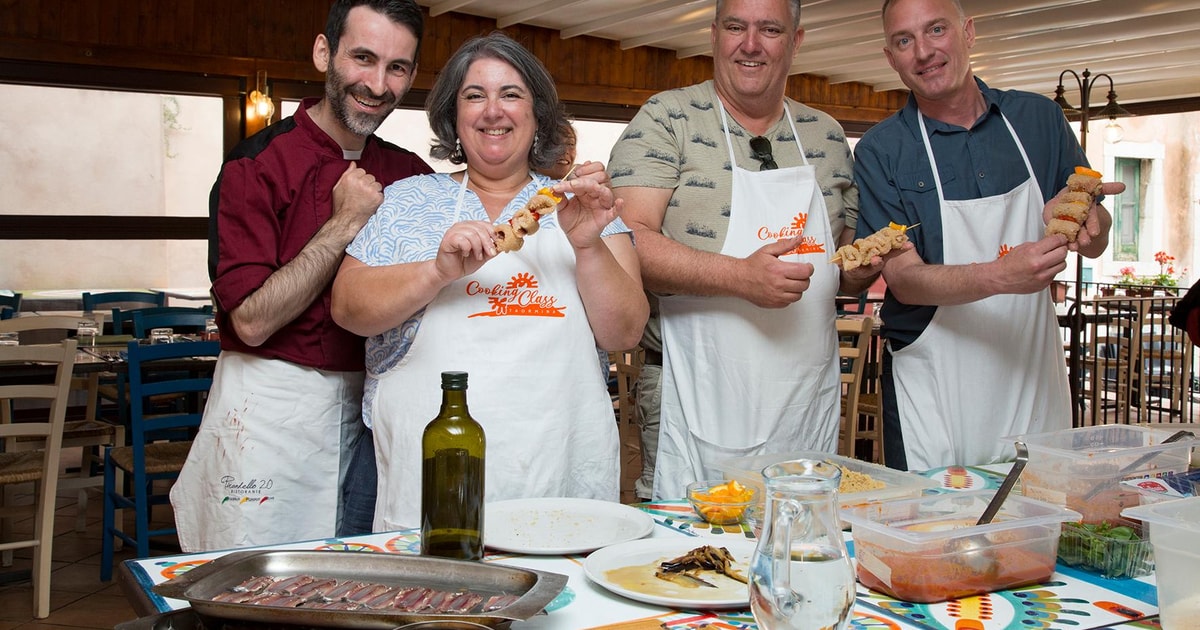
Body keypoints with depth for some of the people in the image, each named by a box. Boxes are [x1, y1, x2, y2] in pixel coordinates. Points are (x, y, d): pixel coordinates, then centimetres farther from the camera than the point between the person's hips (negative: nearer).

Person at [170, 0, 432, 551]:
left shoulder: (411, 175, 5)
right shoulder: (258, 164, -11)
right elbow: (253, 320, -17)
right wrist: (345, 223, -17)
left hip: (366, 406, 5)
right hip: (270, 407, -5)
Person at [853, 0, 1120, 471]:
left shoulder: (1038, 118, 5)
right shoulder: (880, 151, -5)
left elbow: (1096, 245, 9)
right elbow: (904, 279, -11)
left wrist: (1087, 219, -14)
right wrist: (999, 277, -28)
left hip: (1036, 386, 3)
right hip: (933, 393, -3)